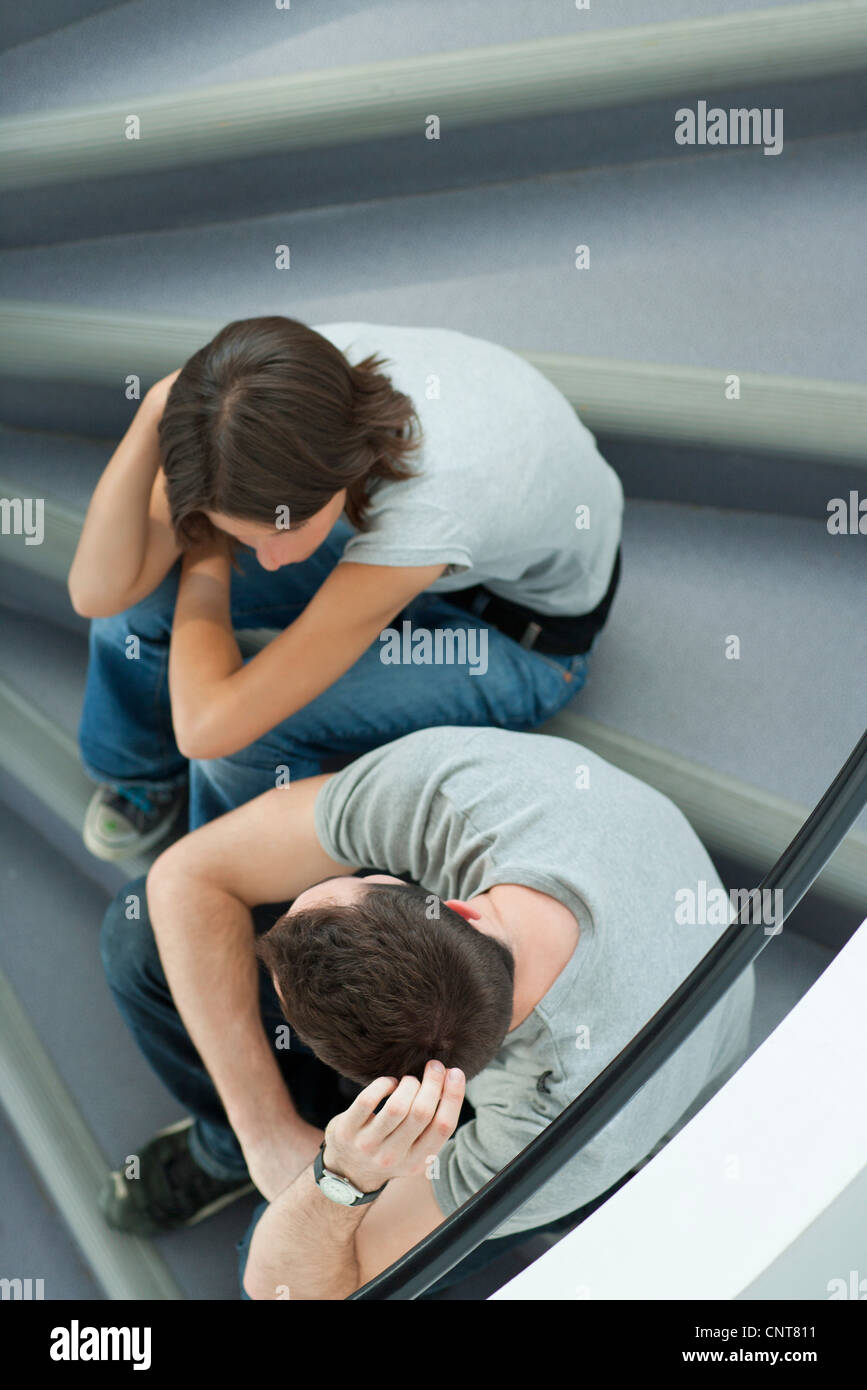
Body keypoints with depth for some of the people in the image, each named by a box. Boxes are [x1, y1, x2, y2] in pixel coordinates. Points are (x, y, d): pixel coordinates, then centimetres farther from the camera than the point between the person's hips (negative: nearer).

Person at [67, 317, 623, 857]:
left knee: (247, 734, -26)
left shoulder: (428, 506, -46)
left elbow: (209, 727, -41)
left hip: (529, 634, -5)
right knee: (141, 583, -10)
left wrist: (204, 556, -25)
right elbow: (97, 593, -27)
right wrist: (156, 412, -41)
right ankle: (148, 778, 21)